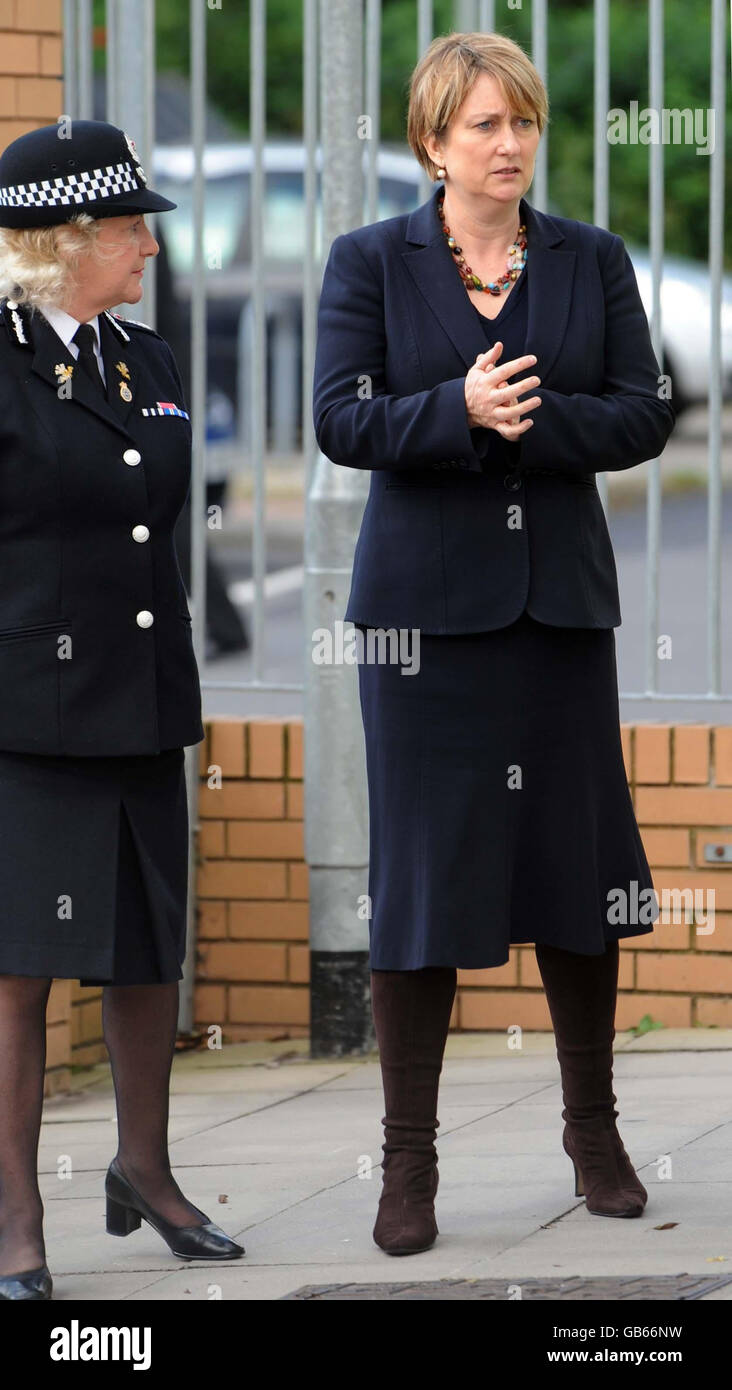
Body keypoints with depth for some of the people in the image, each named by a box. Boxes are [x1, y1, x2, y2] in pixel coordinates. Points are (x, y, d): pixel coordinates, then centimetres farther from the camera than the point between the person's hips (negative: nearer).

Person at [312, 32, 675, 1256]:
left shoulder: (592, 262, 8)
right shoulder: (369, 263, 3)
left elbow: (644, 416, 1)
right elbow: (340, 420, -7)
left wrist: (534, 418, -16)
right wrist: (460, 411, -22)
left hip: (560, 600, 2)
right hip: (426, 596, -2)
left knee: (576, 865, 6)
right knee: (422, 876, -2)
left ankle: (593, 1133, 21)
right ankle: (409, 1164, 4)